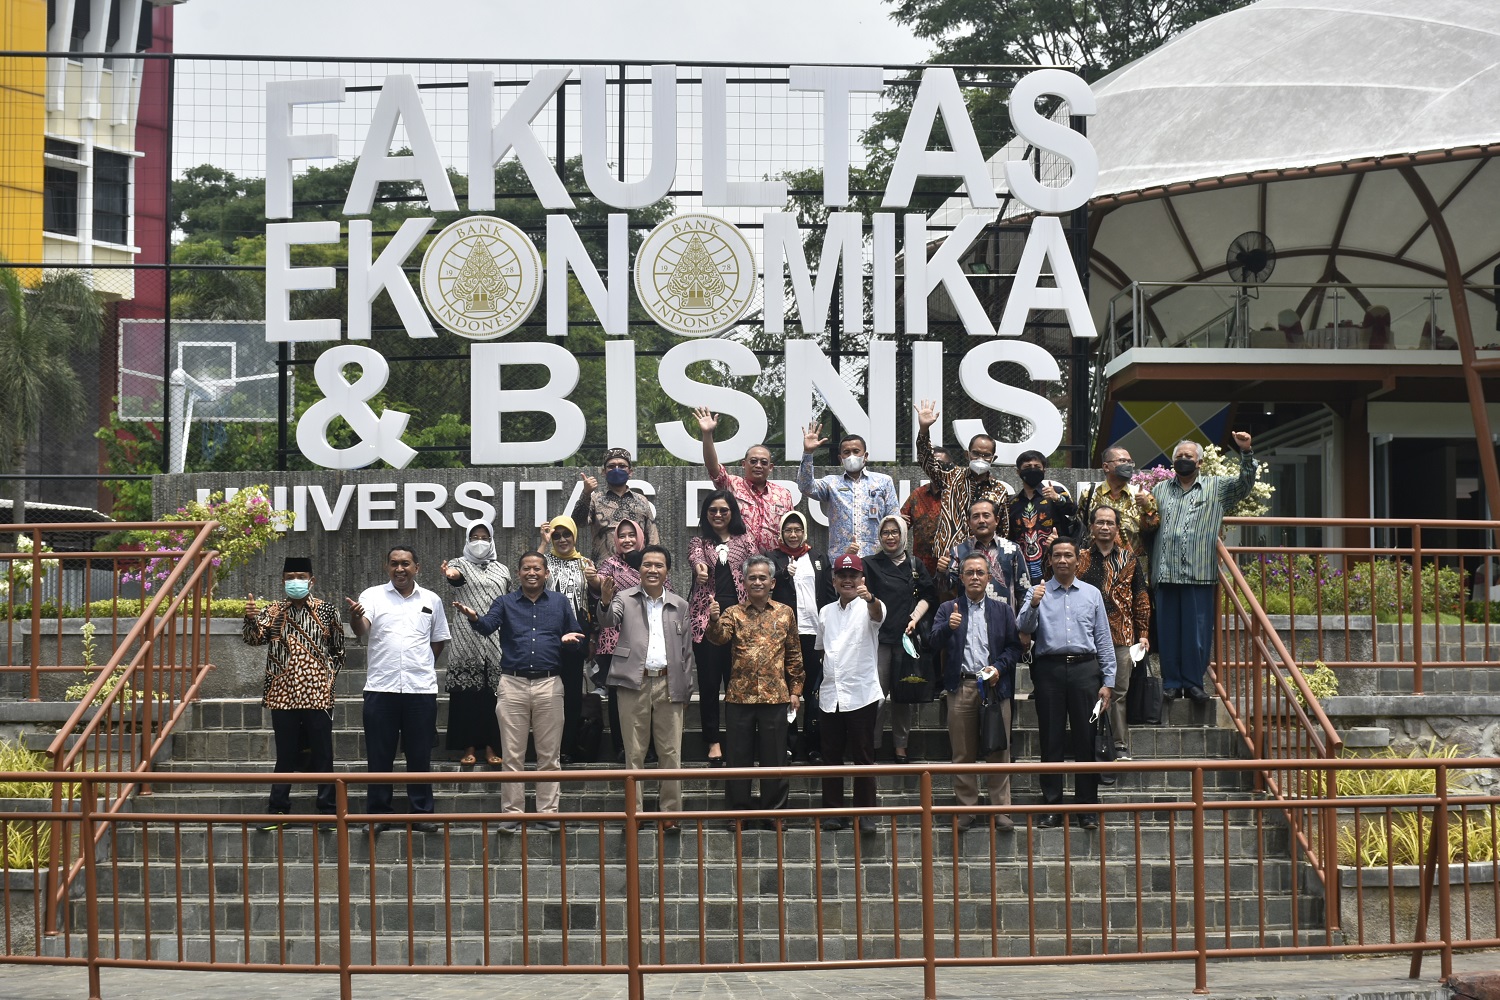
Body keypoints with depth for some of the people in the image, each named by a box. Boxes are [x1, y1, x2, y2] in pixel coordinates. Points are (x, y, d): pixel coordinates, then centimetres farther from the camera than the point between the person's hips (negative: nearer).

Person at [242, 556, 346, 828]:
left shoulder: (327, 611, 5)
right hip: (283, 694, 1)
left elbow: (338, 650, 12)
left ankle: (327, 810, 8)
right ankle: (278, 809, 14)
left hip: (318, 693, -1)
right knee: (286, 754, 8)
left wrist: (329, 675, 2)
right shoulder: (272, 611, 7)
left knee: (322, 754, 2)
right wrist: (251, 619, -26)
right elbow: (254, 639, -7)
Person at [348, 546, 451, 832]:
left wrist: (423, 667, 11)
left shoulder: (431, 600, 10)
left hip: (421, 690, 1)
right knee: (379, 757, 3)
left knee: (420, 756, 6)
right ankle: (379, 814, 11)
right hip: (381, 689, -1)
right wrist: (355, 616, -37)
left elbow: (439, 641, 20)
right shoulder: (373, 596, 2)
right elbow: (362, 630, -16)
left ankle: (421, 813, 14)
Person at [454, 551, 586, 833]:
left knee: (549, 755, 4)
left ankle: (548, 813, 10)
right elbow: (487, 626, -9)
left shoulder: (560, 602, 12)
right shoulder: (505, 603, 9)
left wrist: (571, 638, -10)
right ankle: (511, 813, 7)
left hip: (549, 685, 1)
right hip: (513, 684, 0)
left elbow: (577, 637, 14)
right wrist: (473, 617, -31)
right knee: (513, 756, 2)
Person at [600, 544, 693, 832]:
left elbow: (686, 651, 12)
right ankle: (634, 814, 9)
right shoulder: (625, 599, 4)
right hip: (634, 683, -2)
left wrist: (686, 691, 6)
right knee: (634, 754, 4)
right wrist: (605, 603, -36)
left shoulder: (680, 606, 11)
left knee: (671, 754, 3)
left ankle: (671, 814, 9)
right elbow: (608, 622, -14)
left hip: (669, 685, 2)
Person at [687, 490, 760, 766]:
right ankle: (713, 740, 6)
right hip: (706, 616, 0)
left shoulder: (745, 540, 11)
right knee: (708, 681, -1)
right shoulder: (699, 540, 9)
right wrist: (699, 565, -39)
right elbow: (695, 555, -15)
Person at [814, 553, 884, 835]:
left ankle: (865, 814, 5)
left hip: (862, 694, -5)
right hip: (831, 695, 5)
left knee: (863, 757, -1)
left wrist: (870, 598, -49)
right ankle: (834, 812, 13)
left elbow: (878, 613, -27)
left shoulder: (868, 608, -2)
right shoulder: (826, 612, 13)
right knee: (831, 756, 6)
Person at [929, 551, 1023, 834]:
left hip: (995, 686, 0)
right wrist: (948, 626, -24)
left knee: (999, 750, 0)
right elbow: (935, 641, -3)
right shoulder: (948, 609, 11)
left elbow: (1014, 646, 8)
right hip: (961, 686, 0)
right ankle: (965, 809, 9)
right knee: (962, 752, 2)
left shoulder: (1003, 610, 13)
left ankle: (1000, 809, 5)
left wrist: (999, 667, -9)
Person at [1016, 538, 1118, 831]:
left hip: (1084, 668, 1)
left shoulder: (1092, 594, 12)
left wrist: (1107, 682, 6)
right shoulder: (1039, 592, 9)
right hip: (1049, 669, -1)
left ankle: (1088, 809, 6)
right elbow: (1024, 629, -3)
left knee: (1086, 740, 0)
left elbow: (1104, 639, 12)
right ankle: (1052, 808, 8)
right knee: (1051, 741, 3)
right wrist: (1033, 605, -21)